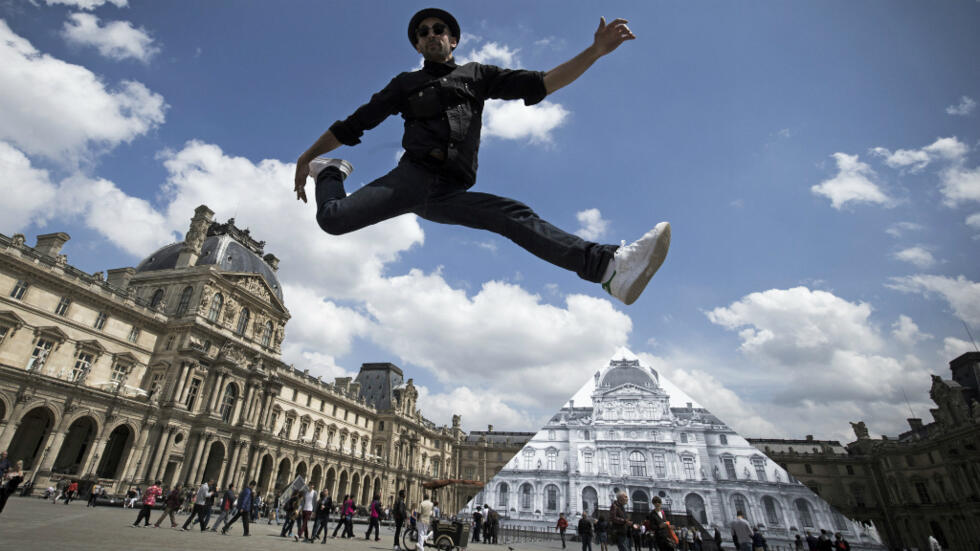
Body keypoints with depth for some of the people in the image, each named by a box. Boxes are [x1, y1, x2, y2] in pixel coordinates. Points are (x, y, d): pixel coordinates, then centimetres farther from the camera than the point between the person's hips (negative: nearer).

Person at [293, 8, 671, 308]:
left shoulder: (477, 75, 23)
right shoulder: (406, 83, 20)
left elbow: (541, 84, 13)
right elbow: (353, 124, 22)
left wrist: (596, 50, 4)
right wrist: (307, 156, 24)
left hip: (448, 194, 1)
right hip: (412, 176, 0)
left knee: (515, 216, -23)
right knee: (332, 217, -23)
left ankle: (611, 266, -37)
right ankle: (329, 174, 12)